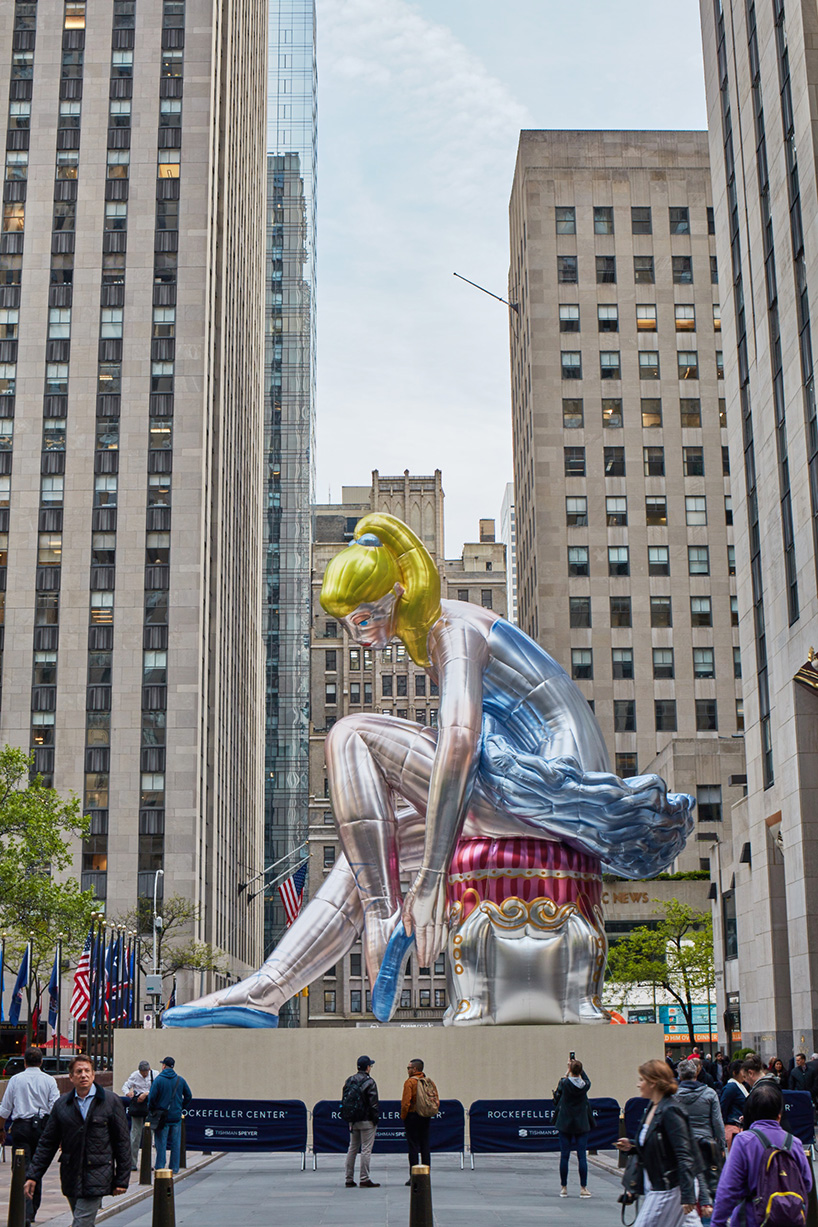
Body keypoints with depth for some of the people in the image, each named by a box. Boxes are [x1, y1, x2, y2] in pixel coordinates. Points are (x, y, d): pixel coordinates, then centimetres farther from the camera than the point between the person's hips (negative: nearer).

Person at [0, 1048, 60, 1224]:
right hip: (42, 1126, 2)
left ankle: (26, 1212, -20)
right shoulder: (49, 1080, 1)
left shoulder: (16, 1079, 1)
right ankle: (33, 1211, 23)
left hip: (21, 1125, -2)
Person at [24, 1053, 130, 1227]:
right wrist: (33, 1175, 4)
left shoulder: (111, 1102, 0)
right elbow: (47, 1143, 11)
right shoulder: (62, 1104, 8)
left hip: (96, 1178, -4)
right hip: (71, 1178, 4)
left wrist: (121, 1180, -1)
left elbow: (123, 1142, 1)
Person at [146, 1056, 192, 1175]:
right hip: (176, 1116, 3)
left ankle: (160, 1168, 4)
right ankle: (174, 1169, 11)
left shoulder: (158, 1079, -9)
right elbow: (188, 1096, 8)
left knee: (161, 1144, 3)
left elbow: (152, 1097, -13)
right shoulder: (180, 1080, 4)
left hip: (162, 1116, -3)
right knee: (175, 1144, 9)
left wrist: (152, 1110, 3)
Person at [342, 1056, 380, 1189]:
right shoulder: (369, 1082, -11)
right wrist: (375, 1119, -7)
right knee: (366, 1149, -4)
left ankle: (349, 1179, 14)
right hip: (366, 1120, -7)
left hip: (353, 1121, 7)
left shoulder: (349, 1081, 9)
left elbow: (345, 1100, 12)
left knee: (352, 1148, 13)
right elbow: (373, 1103, -14)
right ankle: (364, 1179, -5)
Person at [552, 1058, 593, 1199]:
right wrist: (578, 1067, 27)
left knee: (564, 1156, 5)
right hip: (581, 1124, 1)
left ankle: (563, 1187, 10)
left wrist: (567, 1071, 27)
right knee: (582, 1156, 3)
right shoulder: (585, 1085, -6)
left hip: (565, 1124, -1)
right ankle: (583, 1188, 2)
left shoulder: (565, 1083, -12)